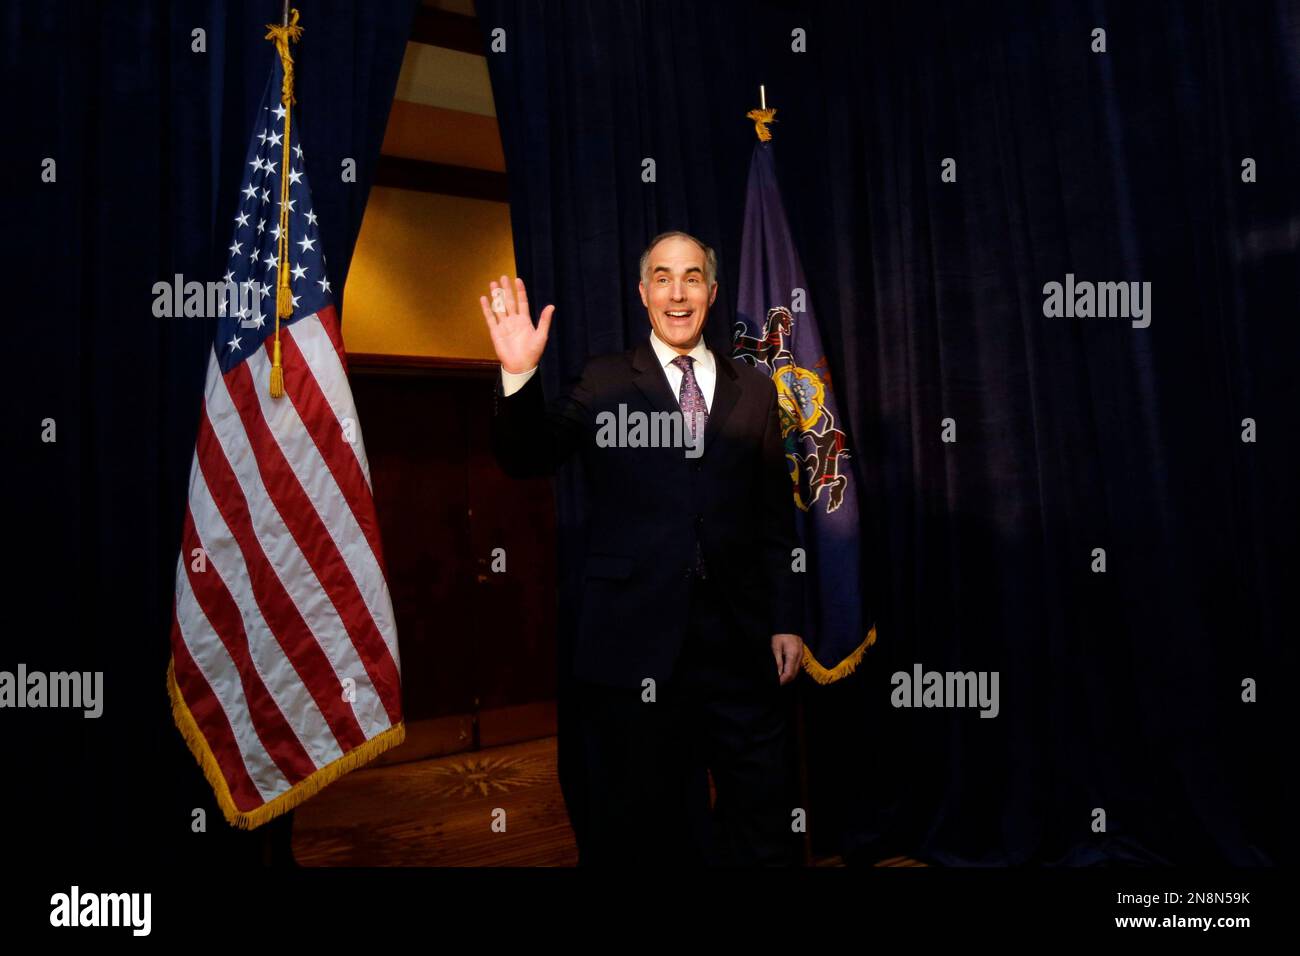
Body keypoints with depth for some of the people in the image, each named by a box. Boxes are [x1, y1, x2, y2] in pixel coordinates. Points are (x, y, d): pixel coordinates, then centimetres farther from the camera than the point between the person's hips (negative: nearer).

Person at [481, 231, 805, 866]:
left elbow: (777, 516, 9)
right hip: (636, 639, -2)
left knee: (766, 824, 13)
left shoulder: (754, 389, 9)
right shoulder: (603, 381, 3)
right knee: (641, 826, 15)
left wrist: (787, 621, 6)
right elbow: (526, 460, -7)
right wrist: (519, 374, -23)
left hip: (741, 640, 2)